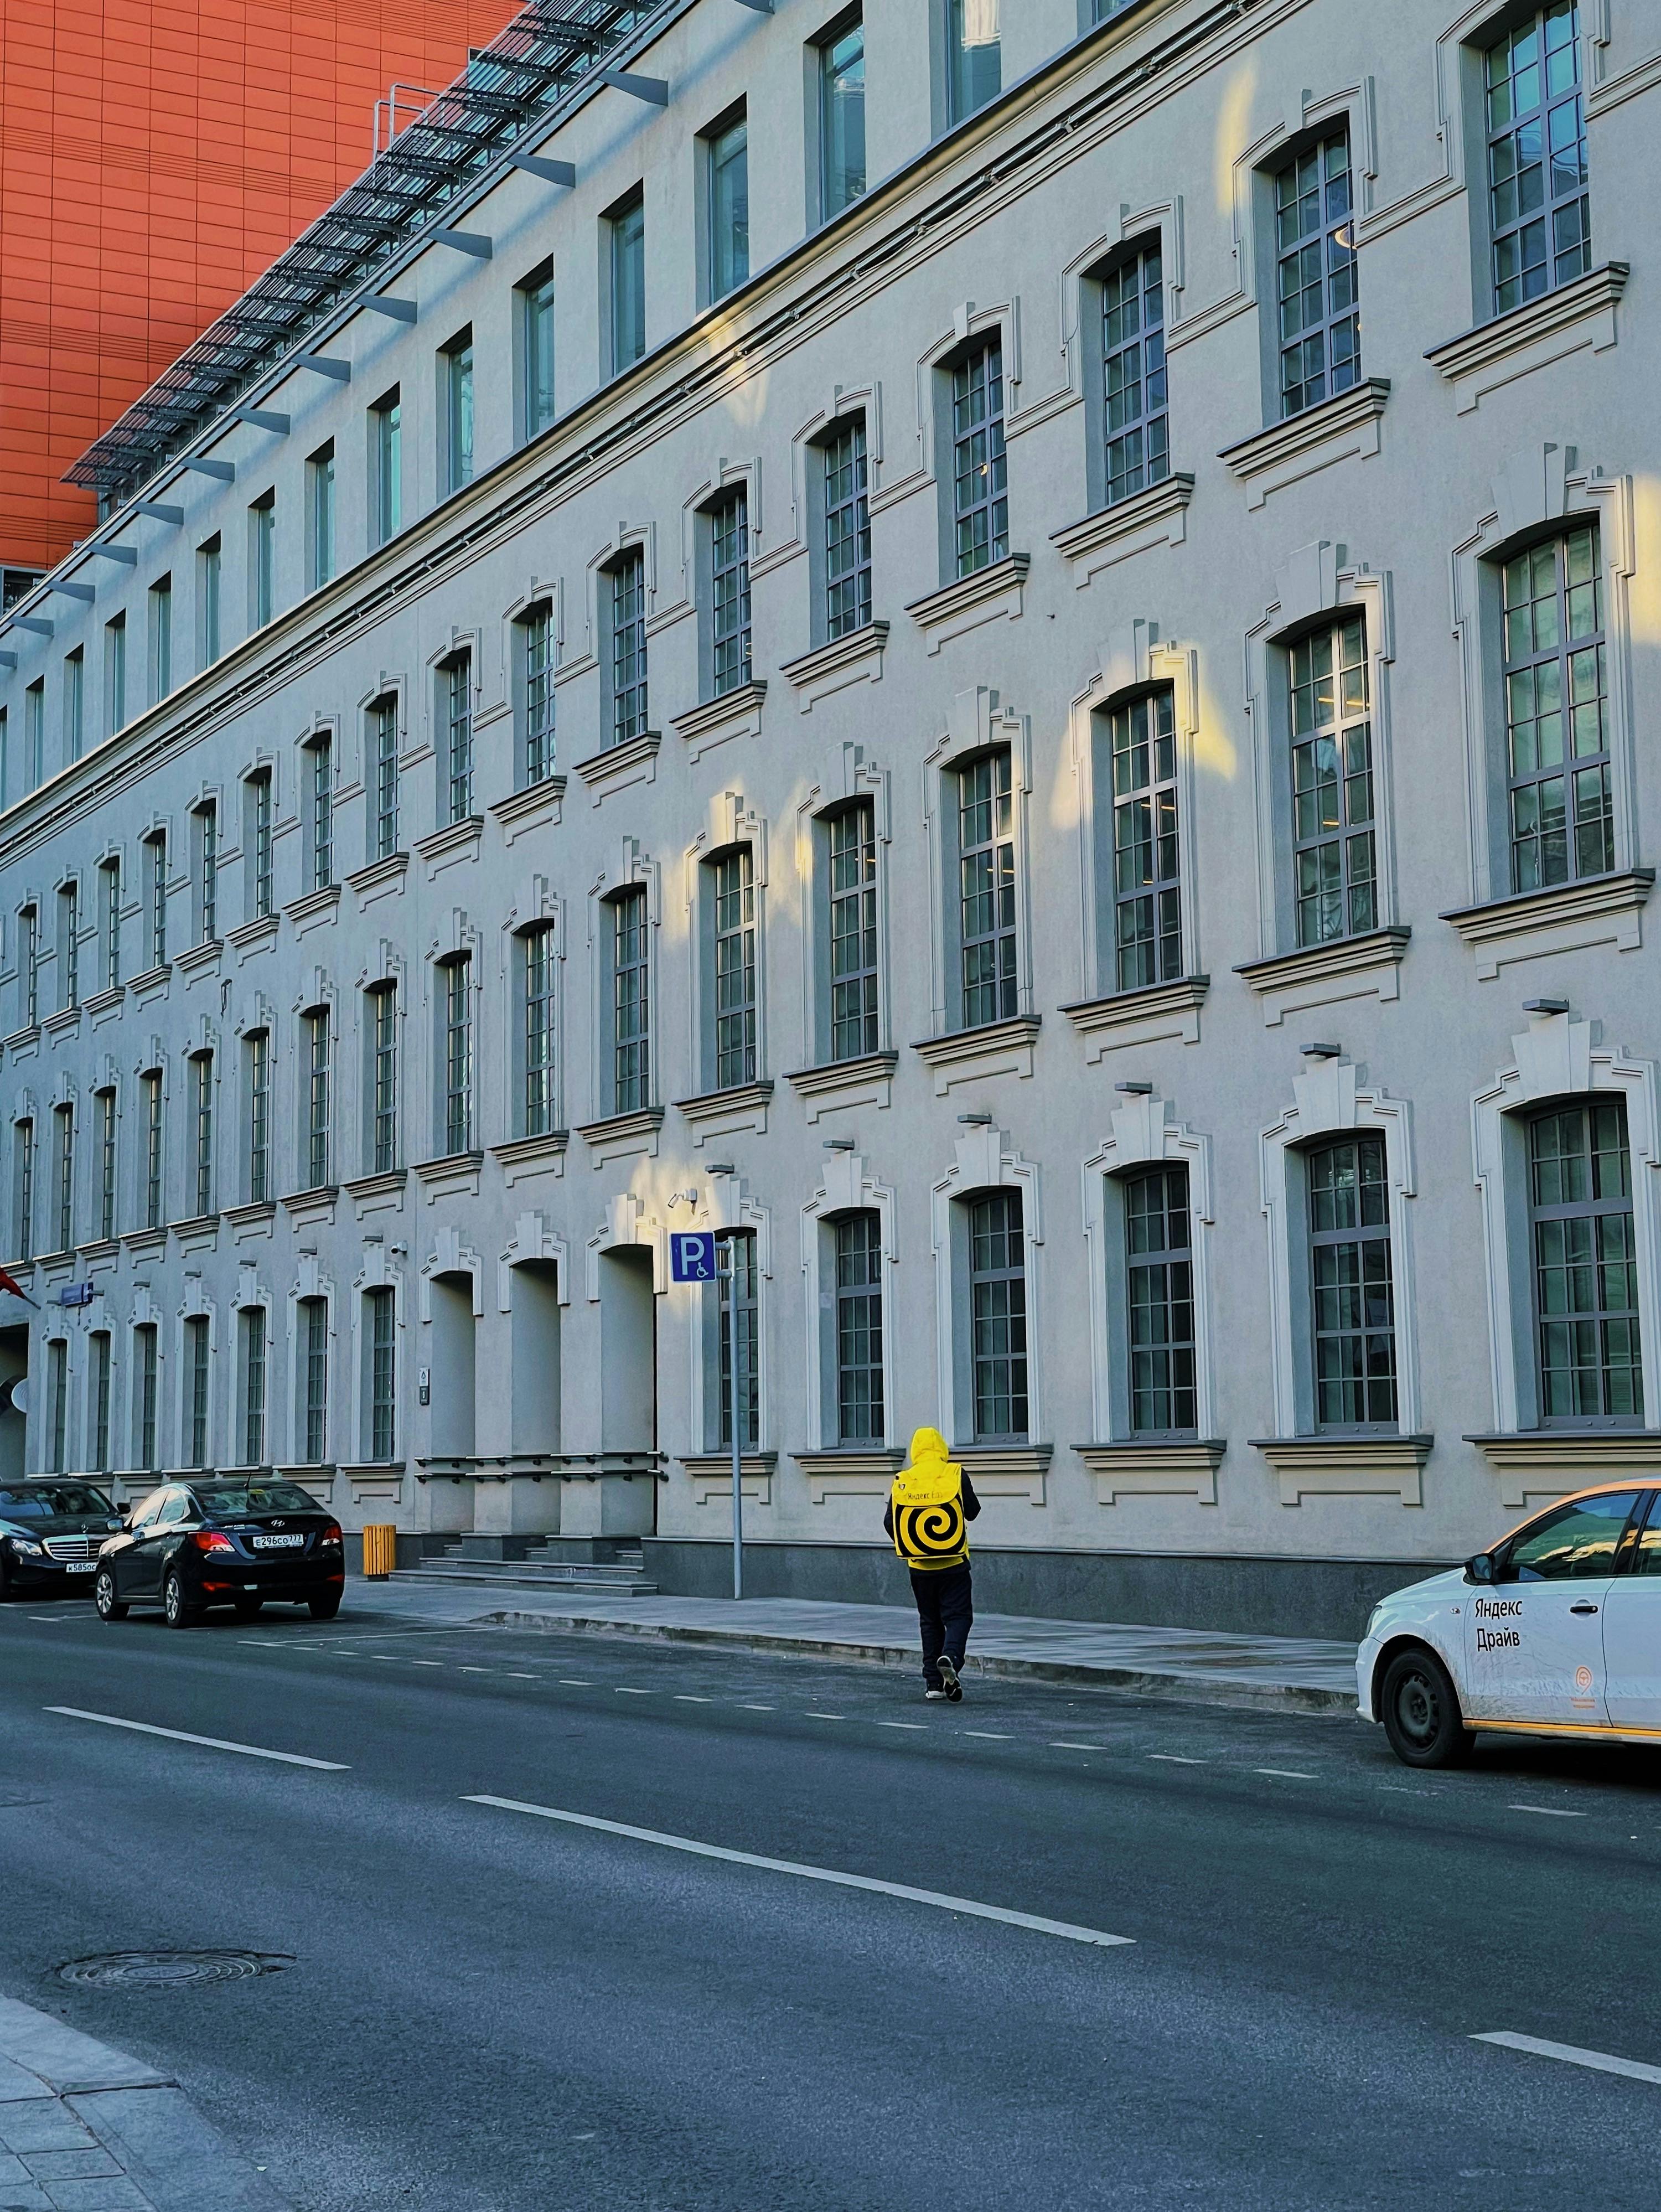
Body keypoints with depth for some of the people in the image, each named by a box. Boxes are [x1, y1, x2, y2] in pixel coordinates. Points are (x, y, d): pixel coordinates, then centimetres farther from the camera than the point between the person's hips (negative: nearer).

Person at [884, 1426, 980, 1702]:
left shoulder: (902, 1482, -1)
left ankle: (933, 1683, 10)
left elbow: (890, 1522, 2)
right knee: (957, 1616, 2)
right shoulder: (955, 1475, -6)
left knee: (930, 1622, 13)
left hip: (920, 1566, 3)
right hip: (953, 1564, -2)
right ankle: (950, 1657, -27)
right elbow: (973, 1511, 0)